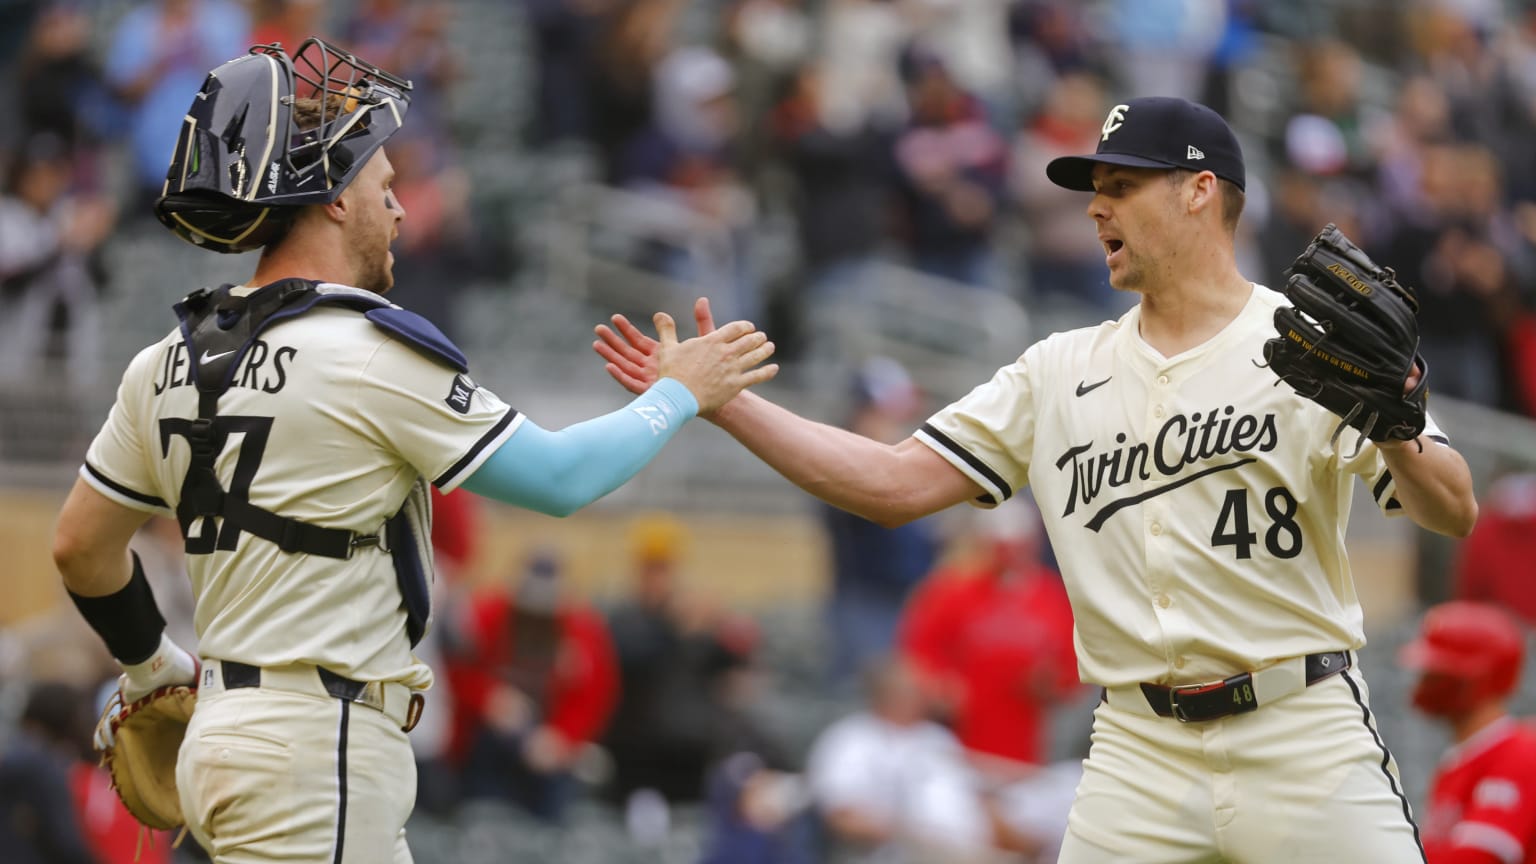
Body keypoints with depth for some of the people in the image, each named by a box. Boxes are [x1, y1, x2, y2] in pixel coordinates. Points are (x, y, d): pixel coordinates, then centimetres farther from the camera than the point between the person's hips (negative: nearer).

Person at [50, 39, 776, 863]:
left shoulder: (170, 363, 9)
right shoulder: (374, 355, -13)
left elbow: (80, 545, 17)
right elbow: (559, 477, -6)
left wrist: (150, 664, 33)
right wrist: (678, 394, 9)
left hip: (225, 729, 8)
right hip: (317, 759, -8)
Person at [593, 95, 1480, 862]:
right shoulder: (1063, 374, 12)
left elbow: (1455, 514, -9)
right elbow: (896, 484, 9)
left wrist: (1392, 432, -31)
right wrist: (718, 400, 2)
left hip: (1304, 741, -4)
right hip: (1139, 746, 4)